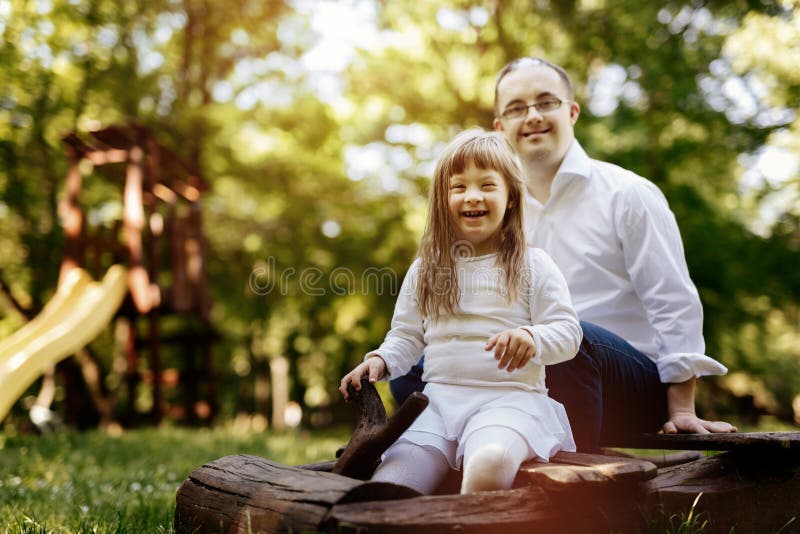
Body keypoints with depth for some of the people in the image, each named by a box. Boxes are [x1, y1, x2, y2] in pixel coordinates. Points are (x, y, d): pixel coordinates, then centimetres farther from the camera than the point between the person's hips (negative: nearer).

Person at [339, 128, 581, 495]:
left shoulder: (533, 266, 6)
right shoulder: (425, 270, 16)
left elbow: (568, 331, 1)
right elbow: (406, 337, 19)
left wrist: (532, 338, -20)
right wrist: (380, 361, -1)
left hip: (509, 398, -2)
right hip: (439, 397, 3)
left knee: (489, 464, -37)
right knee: (386, 486, -23)